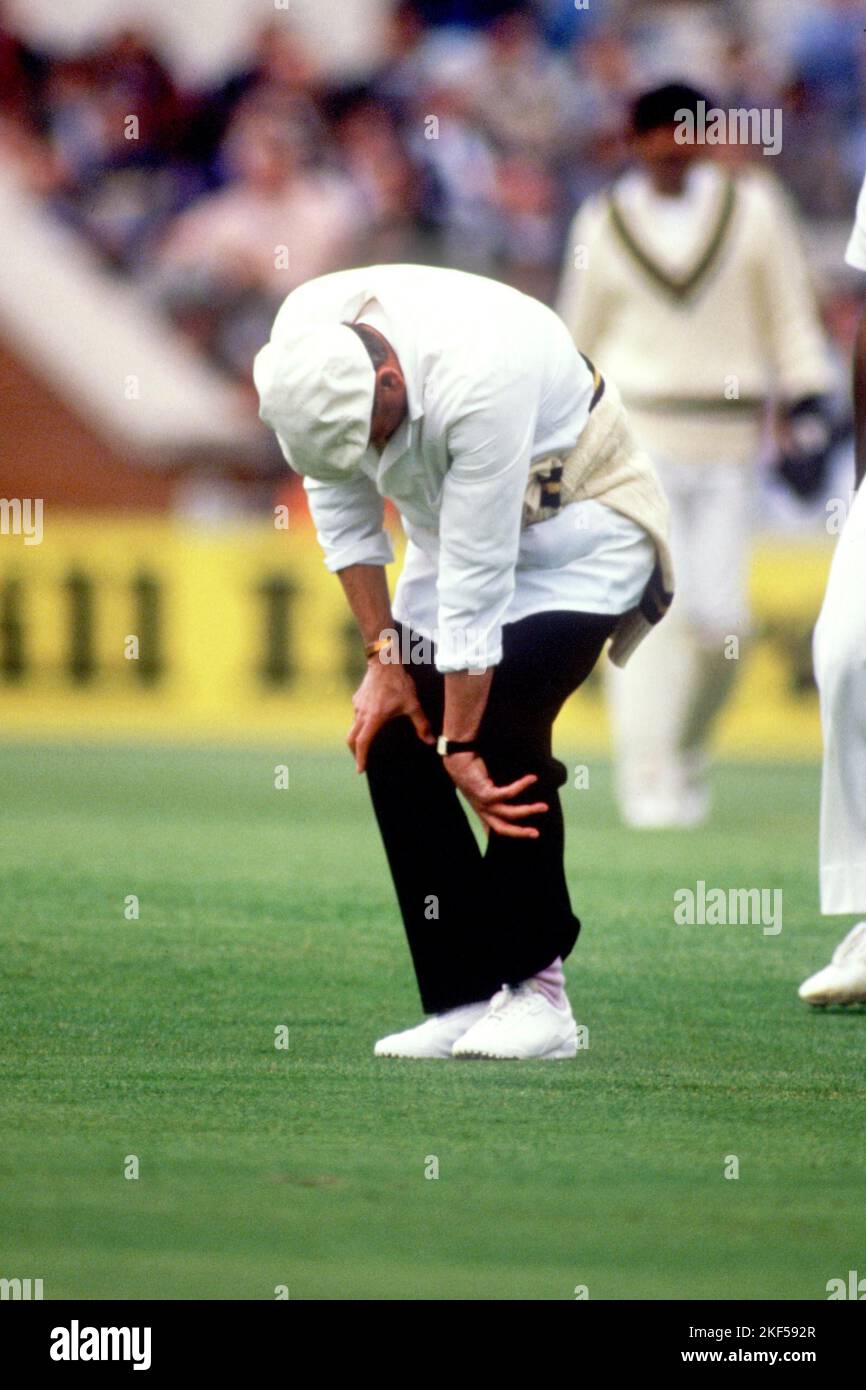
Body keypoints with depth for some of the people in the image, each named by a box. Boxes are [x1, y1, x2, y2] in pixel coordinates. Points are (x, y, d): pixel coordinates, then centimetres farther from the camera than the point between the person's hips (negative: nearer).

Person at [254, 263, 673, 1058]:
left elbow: (477, 581, -32)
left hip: (580, 529, -7)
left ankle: (535, 992, -13)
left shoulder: (478, 383, -38)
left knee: (502, 727, -24)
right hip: (450, 529, 7)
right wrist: (384, 653, -8)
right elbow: (338, 498, -4)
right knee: (392, 739, -7)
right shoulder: (305, 350, -20)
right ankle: (465, 998, -2)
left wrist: (461, 746, -26)